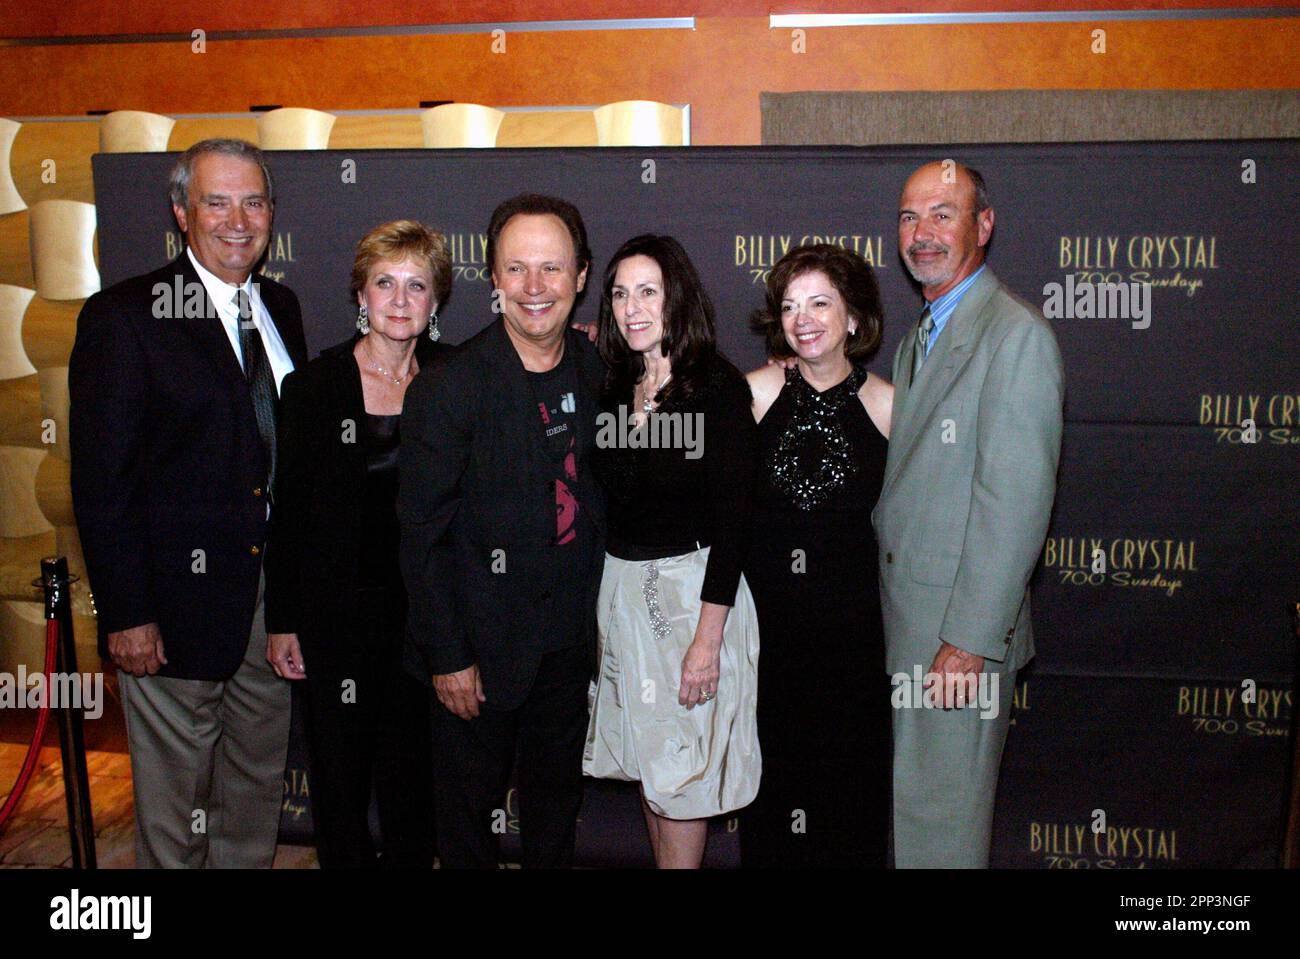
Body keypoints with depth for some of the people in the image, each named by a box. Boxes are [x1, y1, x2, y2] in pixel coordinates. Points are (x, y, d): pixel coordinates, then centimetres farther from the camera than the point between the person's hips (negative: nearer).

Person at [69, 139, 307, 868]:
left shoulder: (281, 307, 8)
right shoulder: (123, 317, -10)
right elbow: (102, 480, -12)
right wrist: (125, 613, -14)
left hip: (275, 589, 6)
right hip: (178, 601, -5)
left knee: (260, 784, 19)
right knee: (174, 799, 11)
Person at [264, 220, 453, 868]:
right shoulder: (315, 384, -4)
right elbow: (288, 509, -3)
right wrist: (283, 622, -3)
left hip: (423, 609, 2)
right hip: (337, 612, -1)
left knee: (412, 771, 14)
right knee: (340, 772, 10)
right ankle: (345, 861, 31)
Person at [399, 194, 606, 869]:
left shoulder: (594, 370, 0)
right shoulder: (449, 388, -17)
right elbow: (422, 535, -14)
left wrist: (591, 604, 7)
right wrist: (448, 656, -14)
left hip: (569, 635, 5)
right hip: (481, 640, -5)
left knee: (557, 800, 22)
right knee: (470, 810, 14)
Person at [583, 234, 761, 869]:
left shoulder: (717, 386, -12)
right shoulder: (615, 388, 6)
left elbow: (731, 518, -16)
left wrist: (708, 638, -18)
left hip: (690, 588, -6)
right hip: (619, 587, 6)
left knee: (681, 769, 4)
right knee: (646, 760, 17)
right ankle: (665, 861, 33)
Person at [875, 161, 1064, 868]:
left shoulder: (1016, 336, -15)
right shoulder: (918, 338, 15)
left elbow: (1015, 502, -21)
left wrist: (970, 641, -22)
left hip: (962, 628, -8)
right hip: (901, 618, 8)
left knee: (942, 808, 4)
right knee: (907, 798, 19)